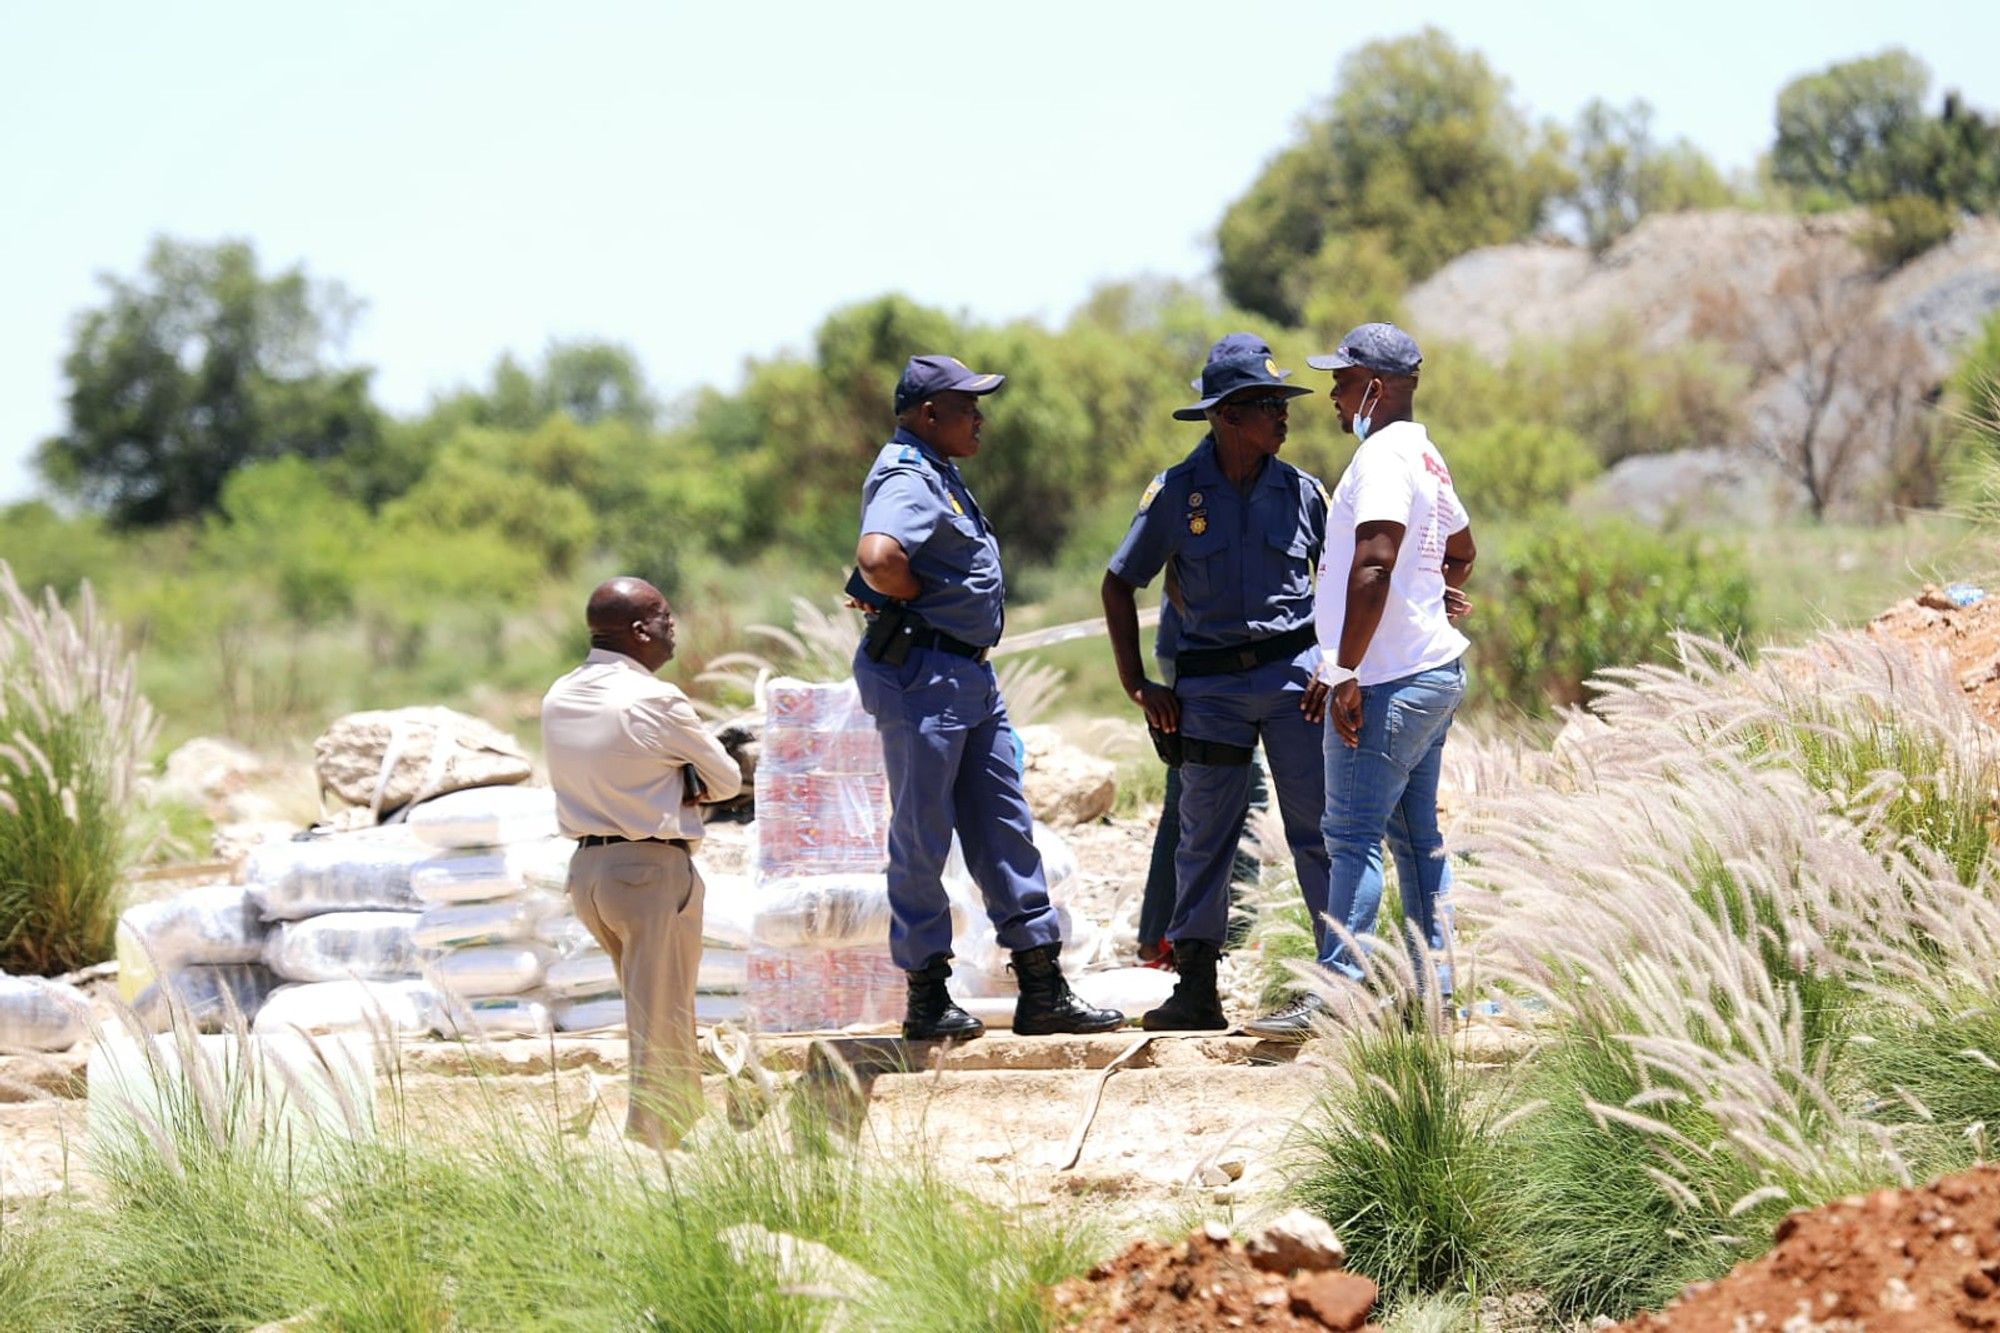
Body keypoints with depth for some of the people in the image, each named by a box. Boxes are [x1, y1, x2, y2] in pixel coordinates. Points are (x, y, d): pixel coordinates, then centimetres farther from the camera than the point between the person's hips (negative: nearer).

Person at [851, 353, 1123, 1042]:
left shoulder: (939, 476, 18)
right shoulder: (908, 481, -16)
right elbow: (877, 558, -35)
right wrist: (923, 597, -17)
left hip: (969, 676, 10)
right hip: (920, 674, -10)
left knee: (1005, 829, 10)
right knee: (922, 836, -2)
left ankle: (1043, 991, 14)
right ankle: (927, 998, 6)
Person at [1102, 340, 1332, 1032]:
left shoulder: (1300, 490, 3)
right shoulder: (1176, 492, -1)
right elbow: (1119, 584, 7)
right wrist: (1136, 685, 3)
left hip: (1294, 673, 0)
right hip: (1209, 683, 0)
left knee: (1318, 831, -2)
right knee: (1204, 837, 3)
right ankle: (1195, 988, 8)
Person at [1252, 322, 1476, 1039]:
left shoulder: (1383, 455, -15)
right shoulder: (1427, 458, 17)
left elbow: (1372, 569, -24)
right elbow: (1460, 549, 35)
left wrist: (1348, 674, -25)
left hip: (1388, 682, -10)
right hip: (1434, 671, 10)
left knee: (1353, 837, -10)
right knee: (1417, 836, 12)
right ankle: (1434, 987, 15)